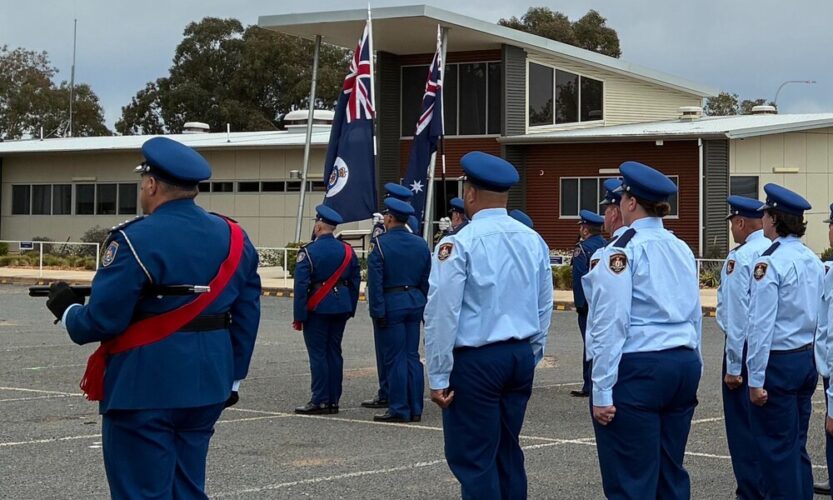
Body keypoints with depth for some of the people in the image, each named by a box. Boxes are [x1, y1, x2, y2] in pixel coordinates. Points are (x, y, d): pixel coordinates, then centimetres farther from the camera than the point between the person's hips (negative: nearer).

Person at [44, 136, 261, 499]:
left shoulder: (136, 240, -15)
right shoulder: (233, 237, 6)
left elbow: (101, 321, -17)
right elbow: (247, 315, 10)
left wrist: (66, 309, 4)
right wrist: (232, 378, 19)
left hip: (145, 388, -7)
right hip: (207, 388, 7)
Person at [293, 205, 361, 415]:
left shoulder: (309, 252, -11)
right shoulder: (347, 251, 6)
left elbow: (301, 285, -14)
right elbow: (355, 281, 9)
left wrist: (299, 316, -10)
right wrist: (350, 309, 17)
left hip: (317, 309, -5)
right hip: (341, 308, 6)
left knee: (318, 354, -1)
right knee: (334, 352, 10)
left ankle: (320, 401, -1)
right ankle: (333, 400, 13)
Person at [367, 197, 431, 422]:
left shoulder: (380, 244, -10)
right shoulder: (421, 244, 8)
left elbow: (375, 283, -14)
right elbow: (427, 280, 10)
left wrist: (377, 311, -11)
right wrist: (425, 308, 16)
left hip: (392, 303, -6)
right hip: (415, 303, 6)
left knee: (395, 357, -1)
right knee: (413, 356, 10)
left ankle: (399, 409, 1)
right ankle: (415, 409, 13)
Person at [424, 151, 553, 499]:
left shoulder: (458, 244, -12)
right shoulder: (534, 241, 6)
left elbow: (443, 314, -12)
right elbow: (544, 308, 11)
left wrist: (438, 377, -6)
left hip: (475, 361, -6)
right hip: (521, 357, 6)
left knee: (473, 459, -1)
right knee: (508, 452, 15)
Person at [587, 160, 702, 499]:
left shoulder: (624, 249, -9)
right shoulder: (682, 249, 13)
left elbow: (612, 322, -14)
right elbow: (695, 315, 15)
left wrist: (602, 390, -13)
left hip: (637, 369, -7)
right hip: (684, 366, 7)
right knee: (671, 472, 13)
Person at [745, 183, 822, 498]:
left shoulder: (770, 262, -16)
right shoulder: (813, 261, 8)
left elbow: (761, 325, -19)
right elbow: (819, 316, 11)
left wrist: (756, 378, -16)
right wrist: (813, 359, 16)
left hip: (778, 362, -8)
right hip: (808, 359, 8)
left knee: (777, 449, 0)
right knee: (797, 446, 16)